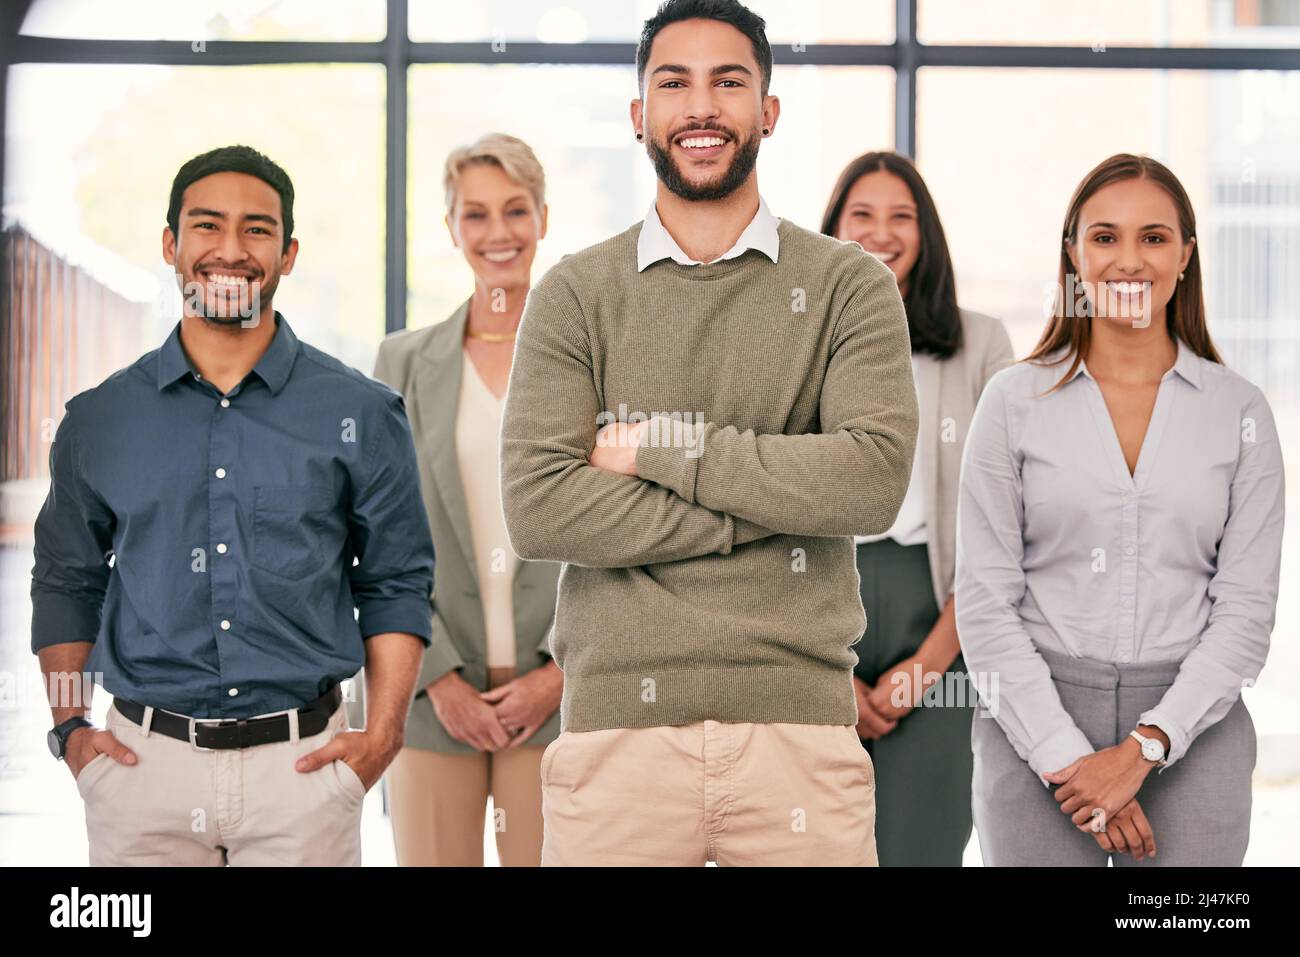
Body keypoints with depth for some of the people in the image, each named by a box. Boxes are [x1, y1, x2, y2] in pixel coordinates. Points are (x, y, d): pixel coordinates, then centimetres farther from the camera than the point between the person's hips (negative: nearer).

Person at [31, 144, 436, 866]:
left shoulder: (361, 415, 2)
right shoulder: (99, 420, 6)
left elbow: (396, 585, 6)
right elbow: (67, 582, 15)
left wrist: (381, 735, -3)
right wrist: (71, 727, 4)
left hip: (303, 762, -1)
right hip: (144, 761, 1)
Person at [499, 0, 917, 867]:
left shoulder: (849, 285, 6)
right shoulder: (575, 295, 6)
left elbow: (875, 478, -9)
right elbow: (537, 510, -7)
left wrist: (660, 449, -9)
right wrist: (769, 505, -9)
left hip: (798, 721, 0)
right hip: (618, 721, 0)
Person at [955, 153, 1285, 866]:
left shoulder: (1240, 412, 5)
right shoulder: (1015, 401, 2)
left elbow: (1246, 610, 0)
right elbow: (984, 602, -1)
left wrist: (1144, 748, -10)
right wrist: (1065, 756, -10)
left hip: (1190, 733, 1)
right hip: (1034, 724, 0)